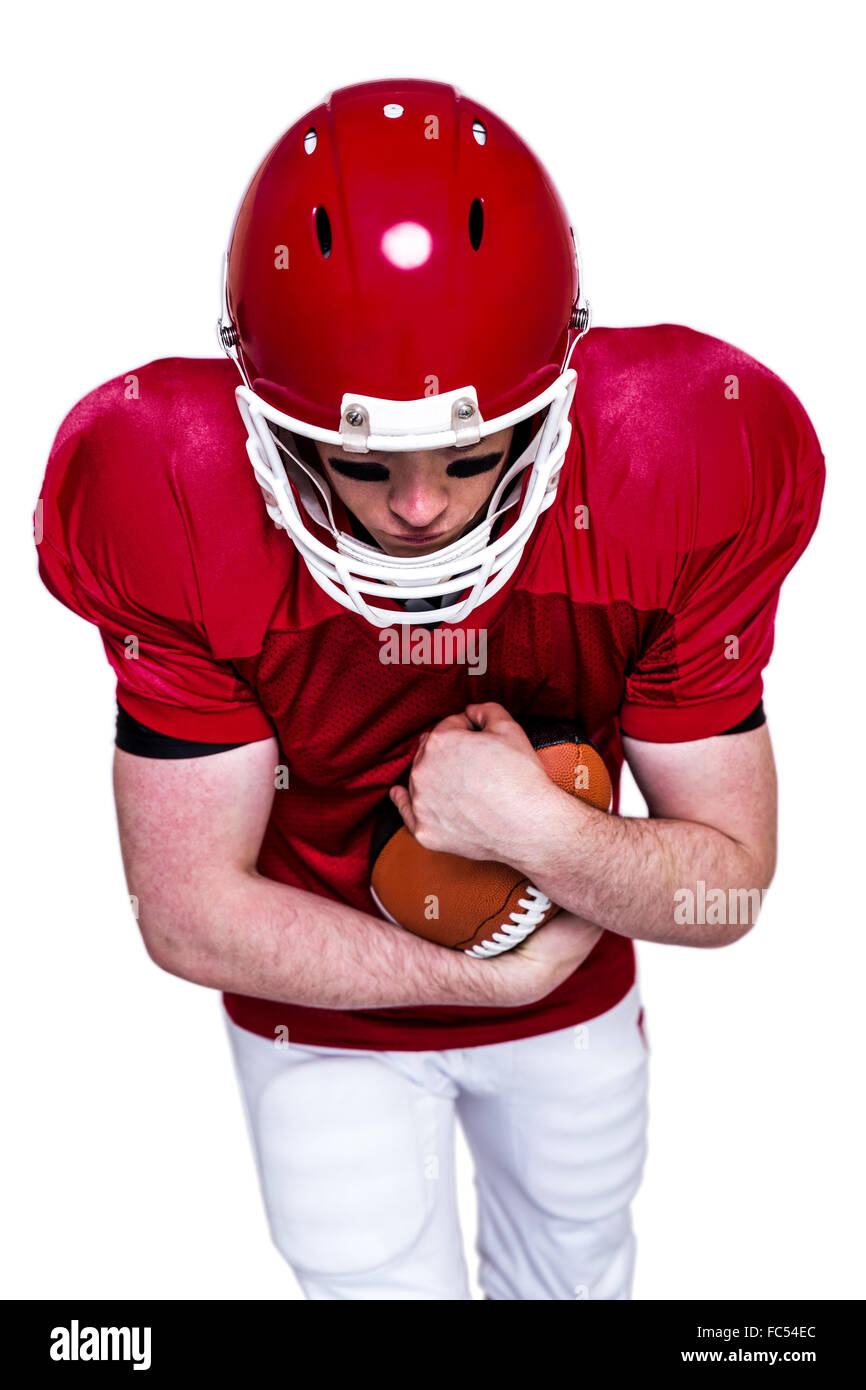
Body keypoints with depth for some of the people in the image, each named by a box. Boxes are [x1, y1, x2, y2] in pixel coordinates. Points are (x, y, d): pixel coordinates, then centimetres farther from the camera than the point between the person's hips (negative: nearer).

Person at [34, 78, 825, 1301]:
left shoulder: (675, 481, -26)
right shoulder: (183, 513, -28)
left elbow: (728, 885, -17)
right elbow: (190, 914, -22)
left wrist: (531, 824, -35)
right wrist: (500, 973, -20)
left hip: (576, 990, 3)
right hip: (325, 1015, -2)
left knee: (576, 1273, 29)